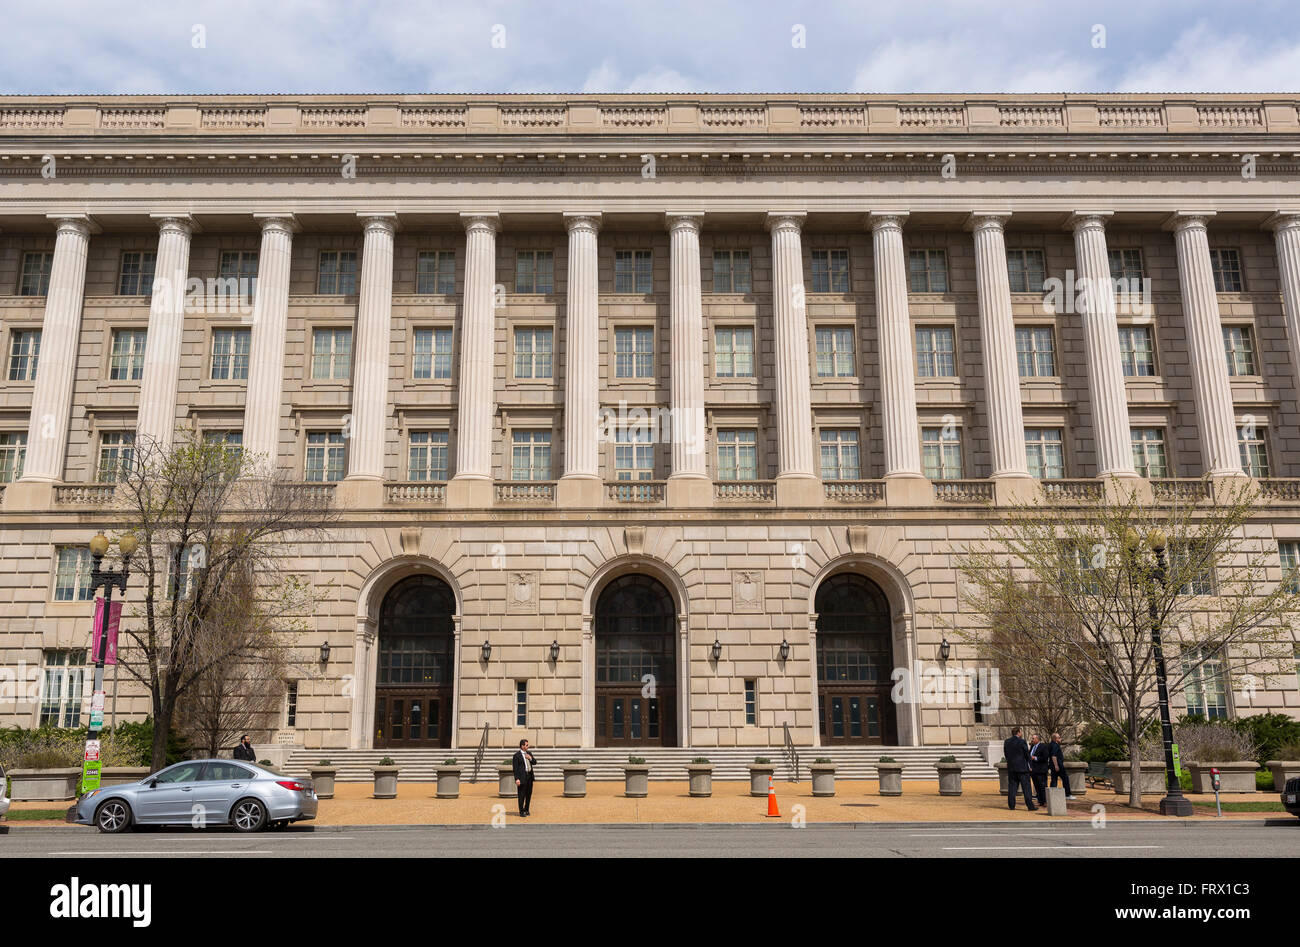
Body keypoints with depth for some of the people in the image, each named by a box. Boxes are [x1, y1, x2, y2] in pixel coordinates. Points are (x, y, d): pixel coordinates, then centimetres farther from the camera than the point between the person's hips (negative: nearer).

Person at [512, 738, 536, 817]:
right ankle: (521, 811, 5)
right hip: (522, 777, -6)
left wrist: (530, 758, -4)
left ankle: (526, 810, 25)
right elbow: (515, 768, -10)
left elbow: (535, 762, 17)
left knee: (529, 794, 12)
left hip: (529, 776, 6)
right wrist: (517, 779, -17)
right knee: (522, 795, -4)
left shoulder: (529, 753, 13)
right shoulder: (517, 755, -7)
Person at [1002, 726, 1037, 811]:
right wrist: (1029, 765, 7)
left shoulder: (1006, 742, 4)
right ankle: (1030, 806, -1)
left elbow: (1006, 754, 9)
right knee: (1026, 787, 0)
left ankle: (1011, 805, 7)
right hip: (1022, 767, -5)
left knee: (1012, 786, 8)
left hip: (1011, 767, 5)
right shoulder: (1022, 741, -11)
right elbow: (1027, 754, -5)